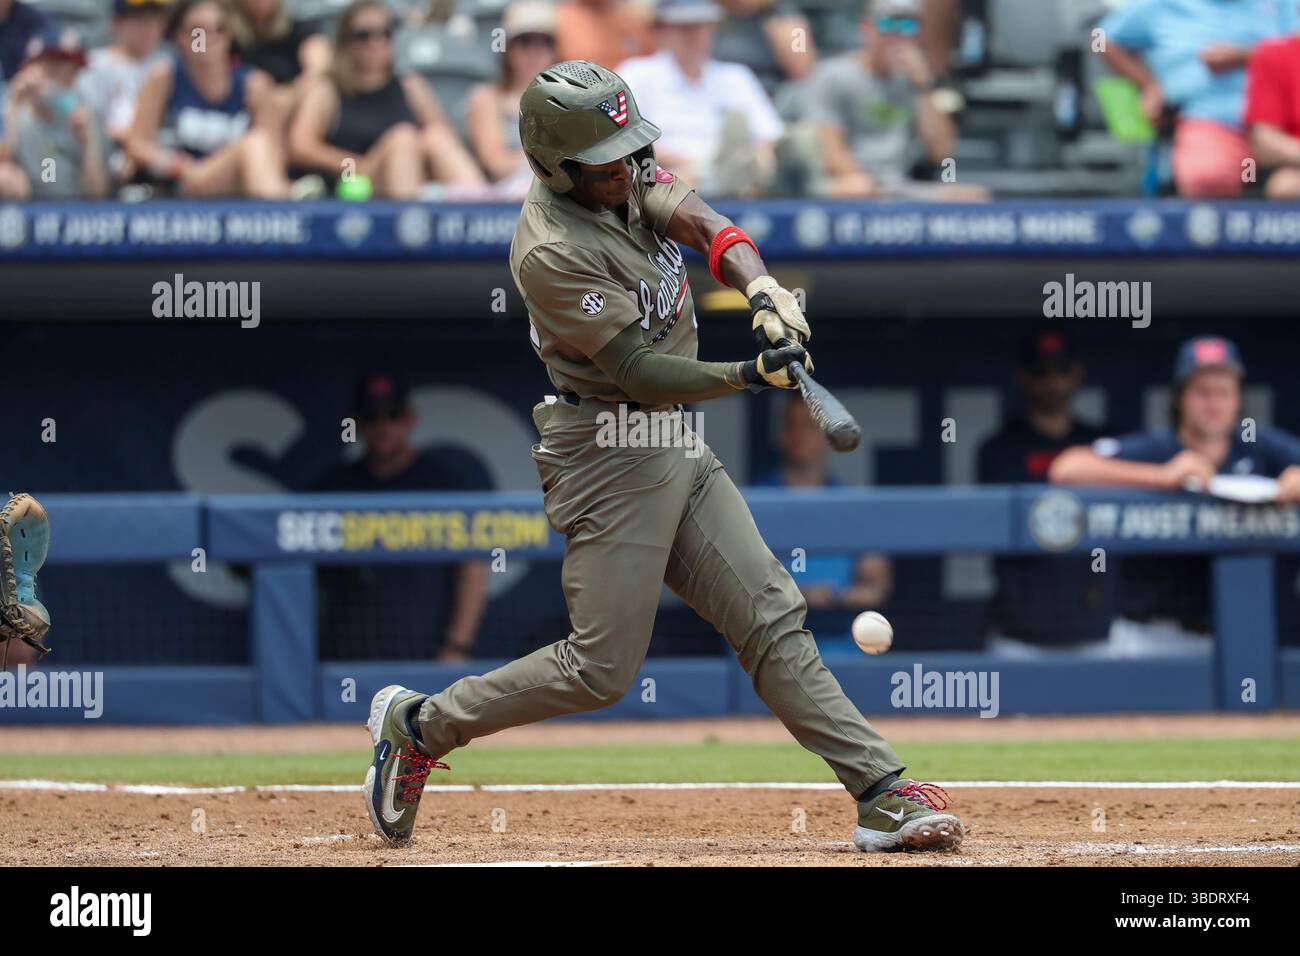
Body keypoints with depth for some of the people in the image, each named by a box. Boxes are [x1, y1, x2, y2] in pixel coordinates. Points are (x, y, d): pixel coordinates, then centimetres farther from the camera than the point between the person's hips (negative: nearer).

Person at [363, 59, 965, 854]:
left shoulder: (629, 179, 2)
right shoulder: (551, 251, -23)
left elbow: (705, 226, -11)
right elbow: (641, 370, -24)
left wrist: (764, 292, -31)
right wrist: (751, 375, -34)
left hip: (676, 445, 8)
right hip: (608, 452, -8)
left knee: (771, 617, 3)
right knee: (603, 669, -5)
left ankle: (882, 793, 1)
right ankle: (419, 724, 11)